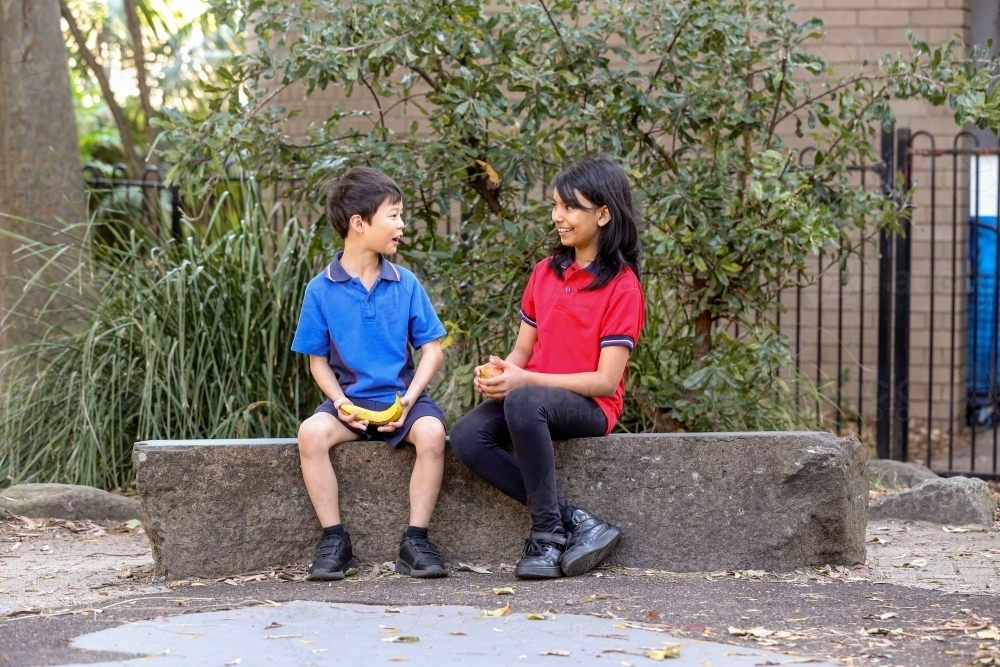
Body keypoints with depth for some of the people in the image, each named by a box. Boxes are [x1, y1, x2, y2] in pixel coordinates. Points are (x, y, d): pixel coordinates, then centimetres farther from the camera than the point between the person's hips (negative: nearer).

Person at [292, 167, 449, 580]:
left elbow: (432, 349, 4)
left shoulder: (405, 284, 3)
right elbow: (318, 359, 6)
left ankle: (415, 541, -21)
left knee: (431, 432, -31)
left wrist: (409, 398, -12)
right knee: (311, 432, -30)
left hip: (401, 396, 0)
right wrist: (339, 400, -12)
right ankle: (334, 541, -19)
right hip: (351, 400, 0)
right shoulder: (322, 290, 0)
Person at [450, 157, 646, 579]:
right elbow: (523, 349, 15)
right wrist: (500, 372, -11)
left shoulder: (622, 286, -7)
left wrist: (524, 380, -21)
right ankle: (575, 522, -22)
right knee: (465, 437, -24)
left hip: (589, 408, -6)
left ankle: (548, 533, -28)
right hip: (532, 391, 6)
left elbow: (605, 381, -13)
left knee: (523, 402, -39)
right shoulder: (546, 272, 13)